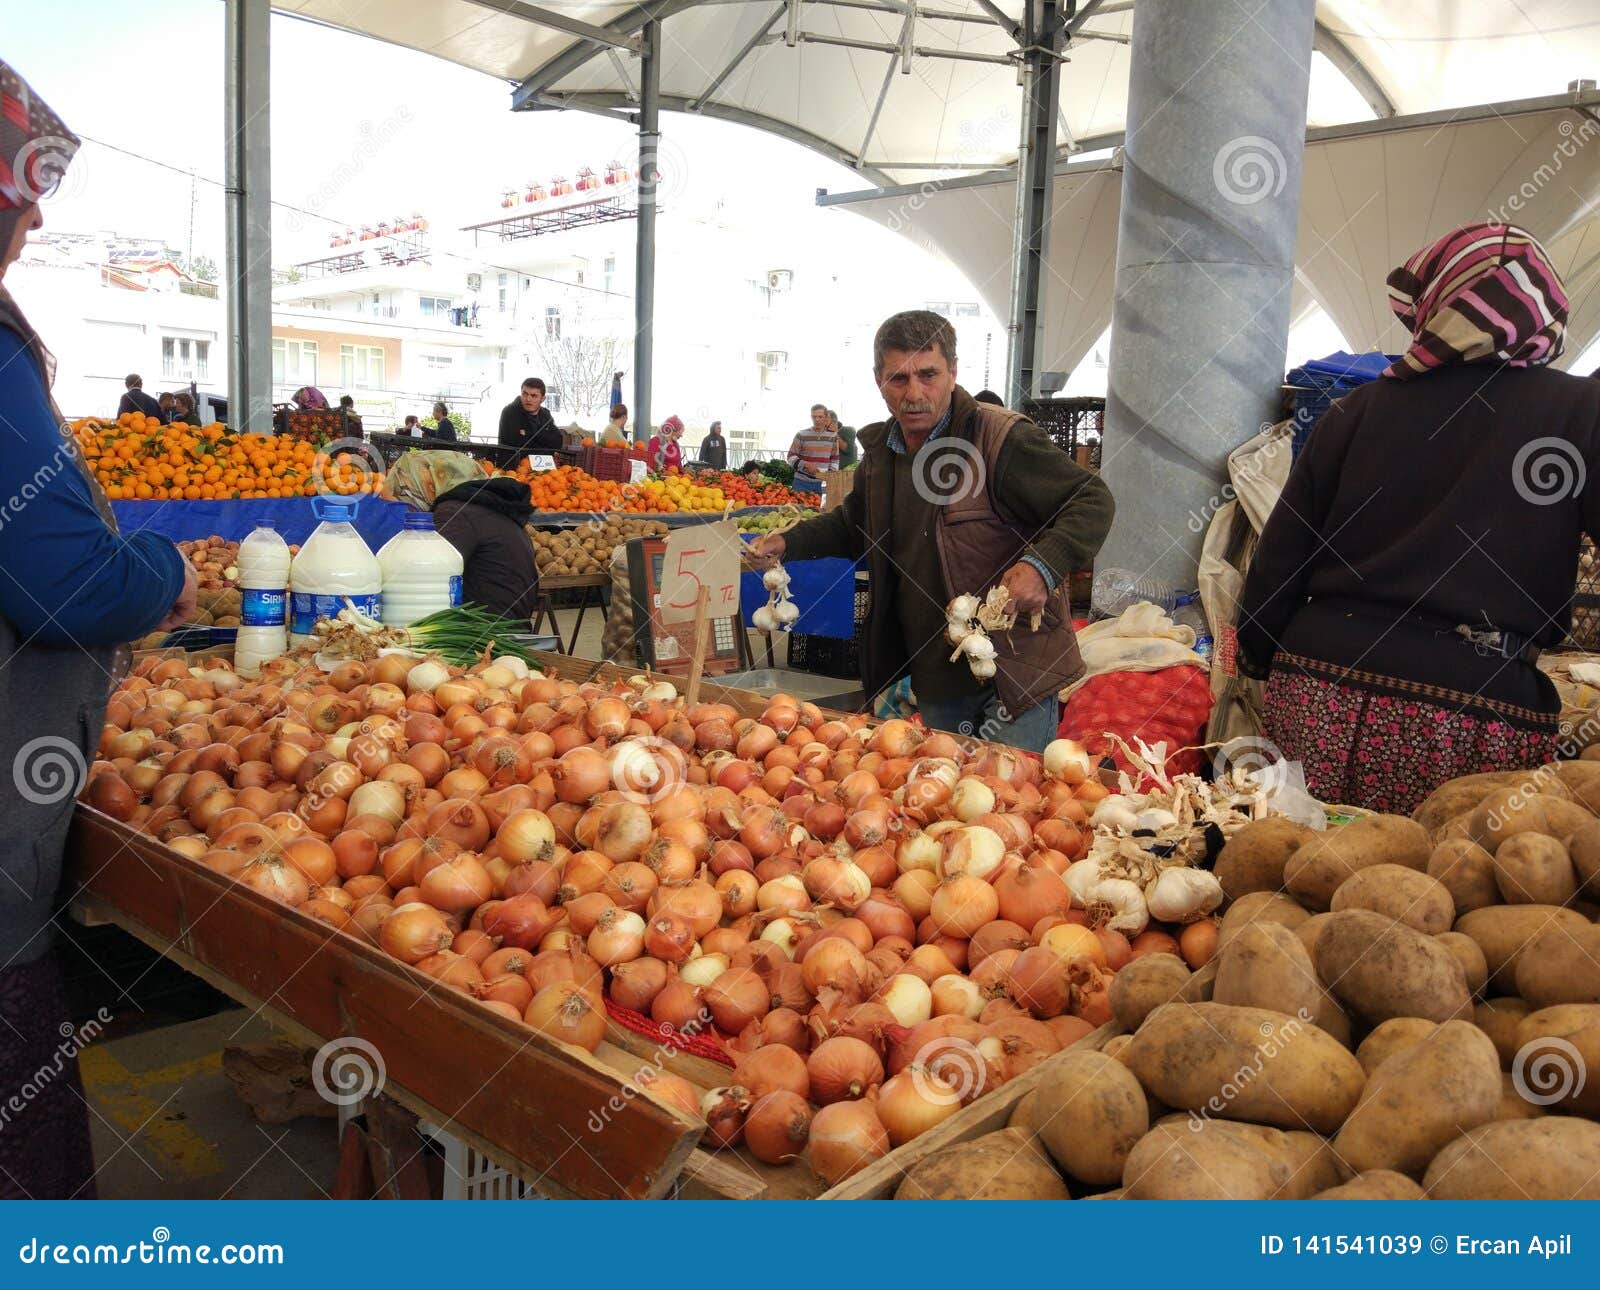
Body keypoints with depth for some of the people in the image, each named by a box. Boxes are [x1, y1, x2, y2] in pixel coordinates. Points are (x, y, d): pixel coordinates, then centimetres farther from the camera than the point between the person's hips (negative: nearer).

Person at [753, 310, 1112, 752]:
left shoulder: (1004, 439, -17)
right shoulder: (880, 451, 7)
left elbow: (1091, 500, -14)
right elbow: (853, 524, 27)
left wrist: (1042, 566, -29)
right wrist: (790, 543, 15)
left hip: (1014, 672, -7)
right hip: (935, 677, 7)